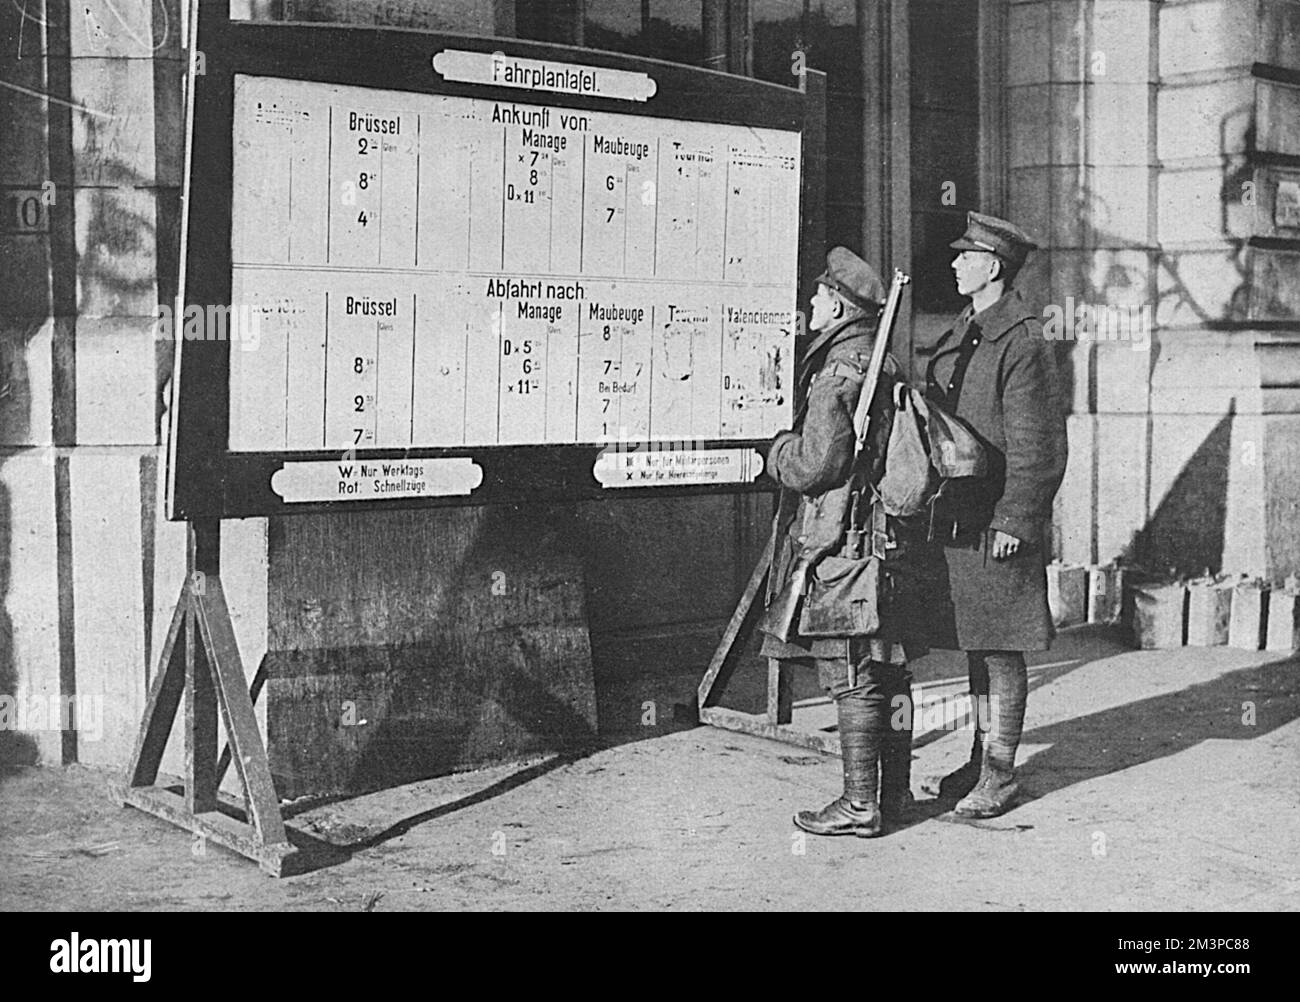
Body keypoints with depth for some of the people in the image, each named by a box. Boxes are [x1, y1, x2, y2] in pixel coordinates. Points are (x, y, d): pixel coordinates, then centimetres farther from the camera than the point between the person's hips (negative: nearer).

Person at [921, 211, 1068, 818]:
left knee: (1000, 648, -1)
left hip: (996, 524, -9)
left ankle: (1000, 775, 8)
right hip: (957, 518, 9)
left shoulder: (1022, 343, -12)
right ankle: (981, 762, 25)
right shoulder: (960, 336, 15)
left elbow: (1035, 445, -15)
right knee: (975, 644, 15)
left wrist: (1014, 521, -17)